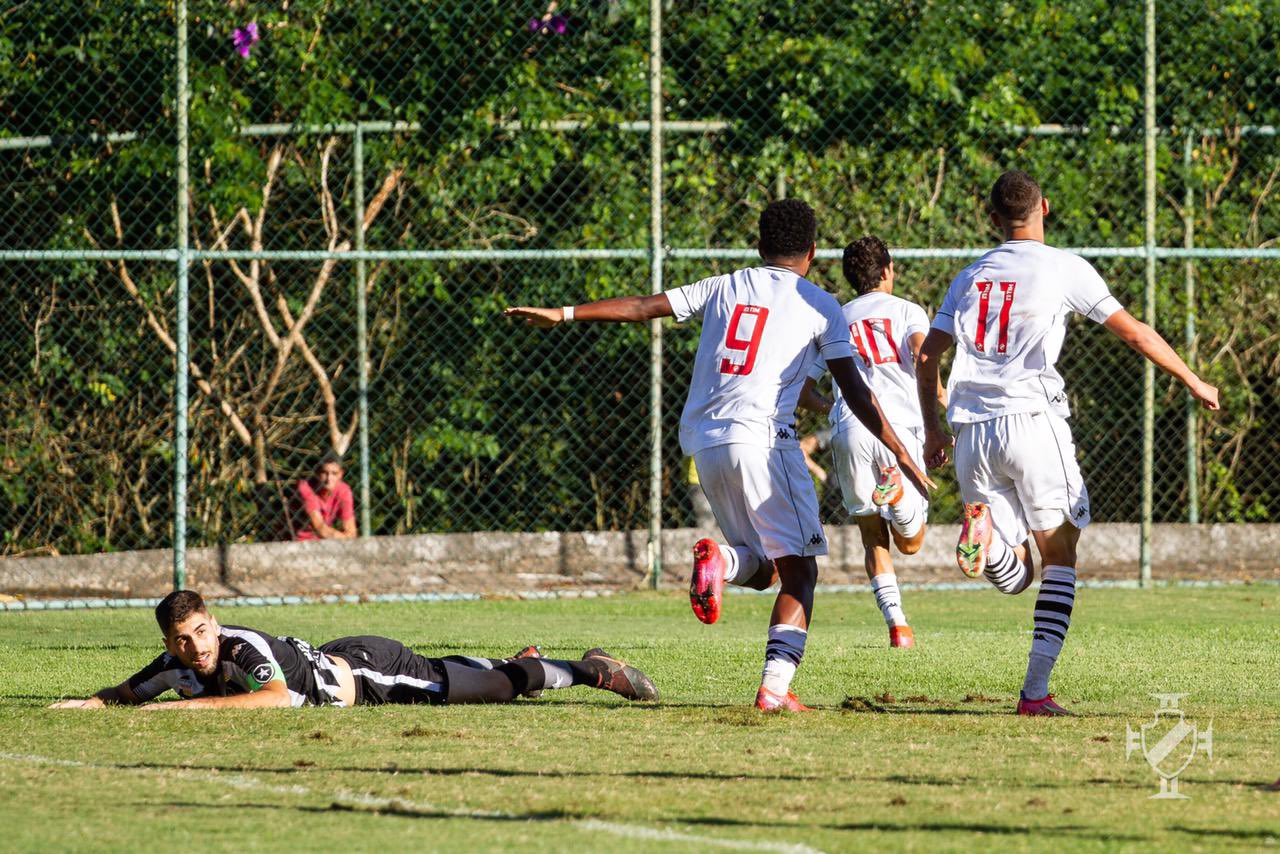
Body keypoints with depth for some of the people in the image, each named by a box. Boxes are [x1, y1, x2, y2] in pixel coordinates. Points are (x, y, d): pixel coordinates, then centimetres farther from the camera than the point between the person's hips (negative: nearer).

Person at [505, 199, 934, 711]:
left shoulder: (723, 288, 16)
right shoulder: (819, 305, 6)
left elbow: (642, 307, 13)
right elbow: (853, 391, 2)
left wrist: (562, 314, 19)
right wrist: (901, 455, 7)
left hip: (701, 440, 5)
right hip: (761, 437, -5)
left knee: (760, 568, 18)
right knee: (798, 571, -1)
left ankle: (722, 560, -17)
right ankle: (776, 685, -18)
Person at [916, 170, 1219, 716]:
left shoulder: (969, 278, 17)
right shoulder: (1063, 268, 3)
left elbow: (926, 356, 16)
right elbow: (1134, 333, 4)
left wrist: (932, 431, 25)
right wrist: (1193, 382, 15)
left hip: (971, 433, 4)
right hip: (1032, 421, -4)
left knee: (1014, 577, 10)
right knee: (1059, 558, 6)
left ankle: (984, 529, -25)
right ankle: (1036, 690, -7)